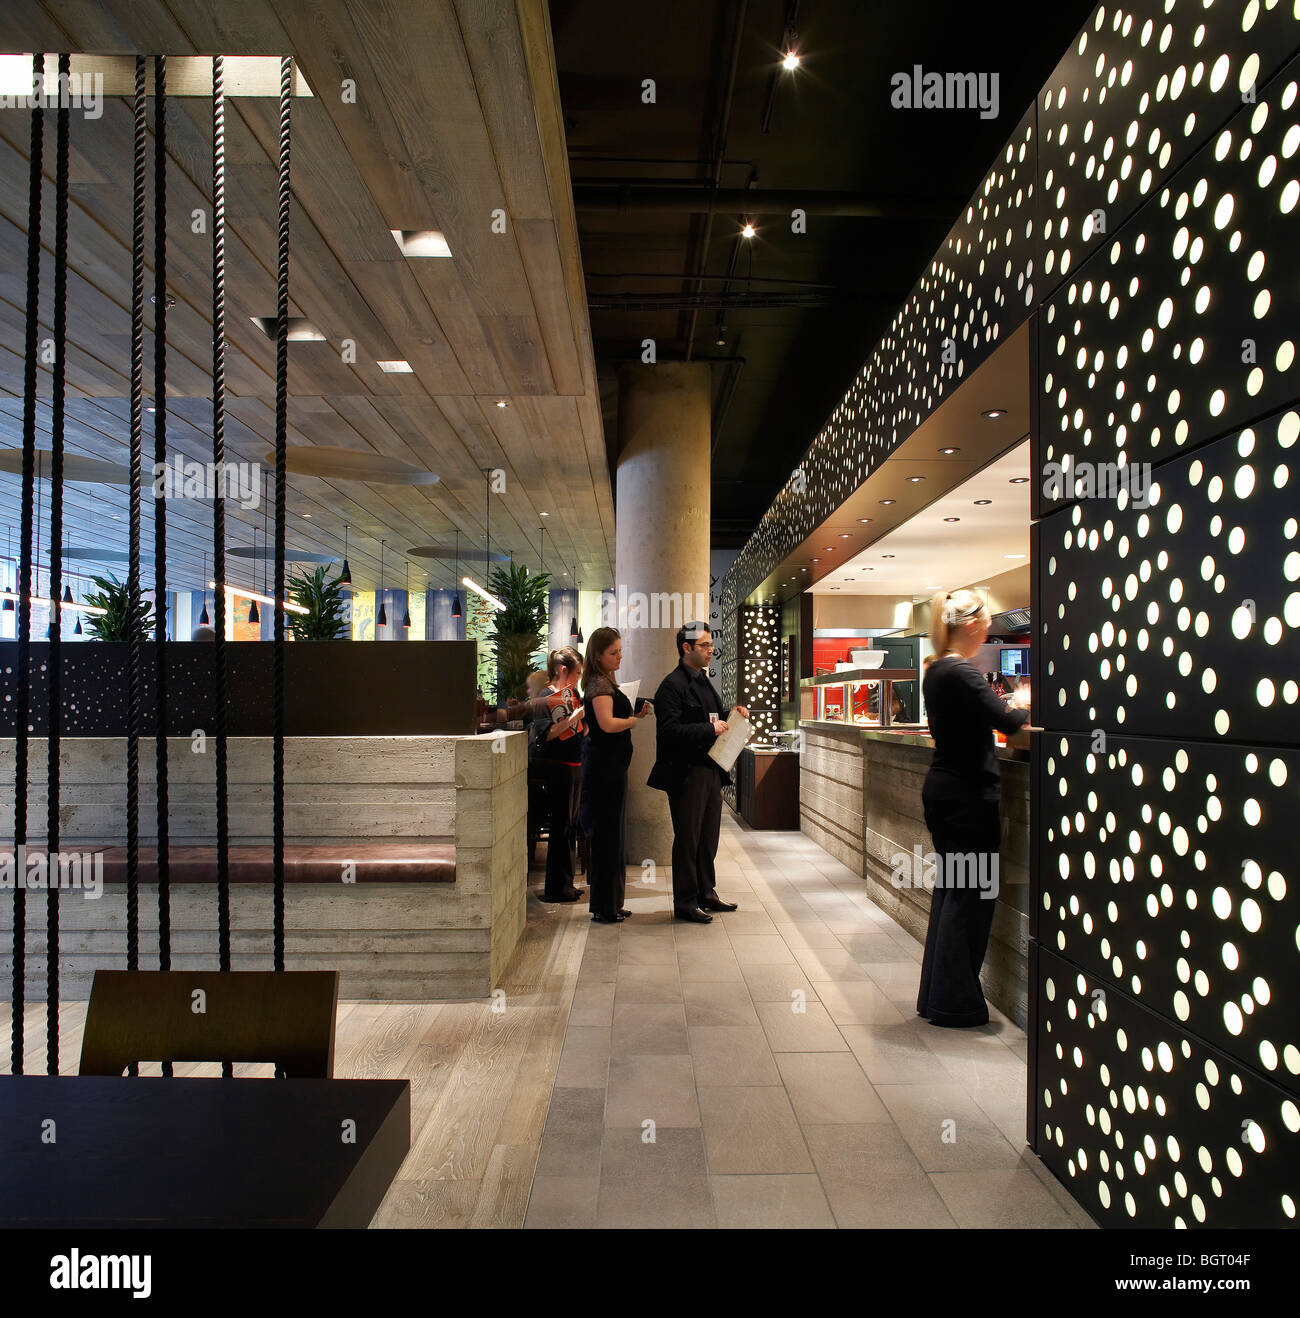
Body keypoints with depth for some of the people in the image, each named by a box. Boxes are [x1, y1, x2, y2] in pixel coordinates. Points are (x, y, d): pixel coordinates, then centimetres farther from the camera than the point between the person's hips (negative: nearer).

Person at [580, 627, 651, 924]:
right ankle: (605, 908, 6)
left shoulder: (606, 682, 18)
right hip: (605, 766, -10)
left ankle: (609, 903, 25)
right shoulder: (600, 683, -14)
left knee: (610, 836, 15)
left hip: (610, 766, 10)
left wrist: (637, 713, 7)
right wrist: (635, 719, -9)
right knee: (608, 835, -3)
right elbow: (608, 723, -26)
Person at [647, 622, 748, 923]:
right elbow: (670, 730, -21)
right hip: (687, 772, -9)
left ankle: (706, 893, 30)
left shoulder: (703, 682, 16)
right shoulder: (672, 685, -13)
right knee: (687, 839, 1)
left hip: (711, 770, 9)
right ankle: (685, 902, 11)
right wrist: (709, 729, -23)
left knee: (708, 837, 17)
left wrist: (731, 714, 7)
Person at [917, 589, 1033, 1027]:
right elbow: (1007, 721, -20)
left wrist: (1009, 707, 11)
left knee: (950, 889, 16)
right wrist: (1023, 706, 0)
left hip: (941, 789, 10)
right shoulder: (962, 673, -17)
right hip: (967, 795, -10)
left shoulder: (935, 672, 11)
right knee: (971, 894, 0)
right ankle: (954, 1003, 10)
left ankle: (936, 995, 24)